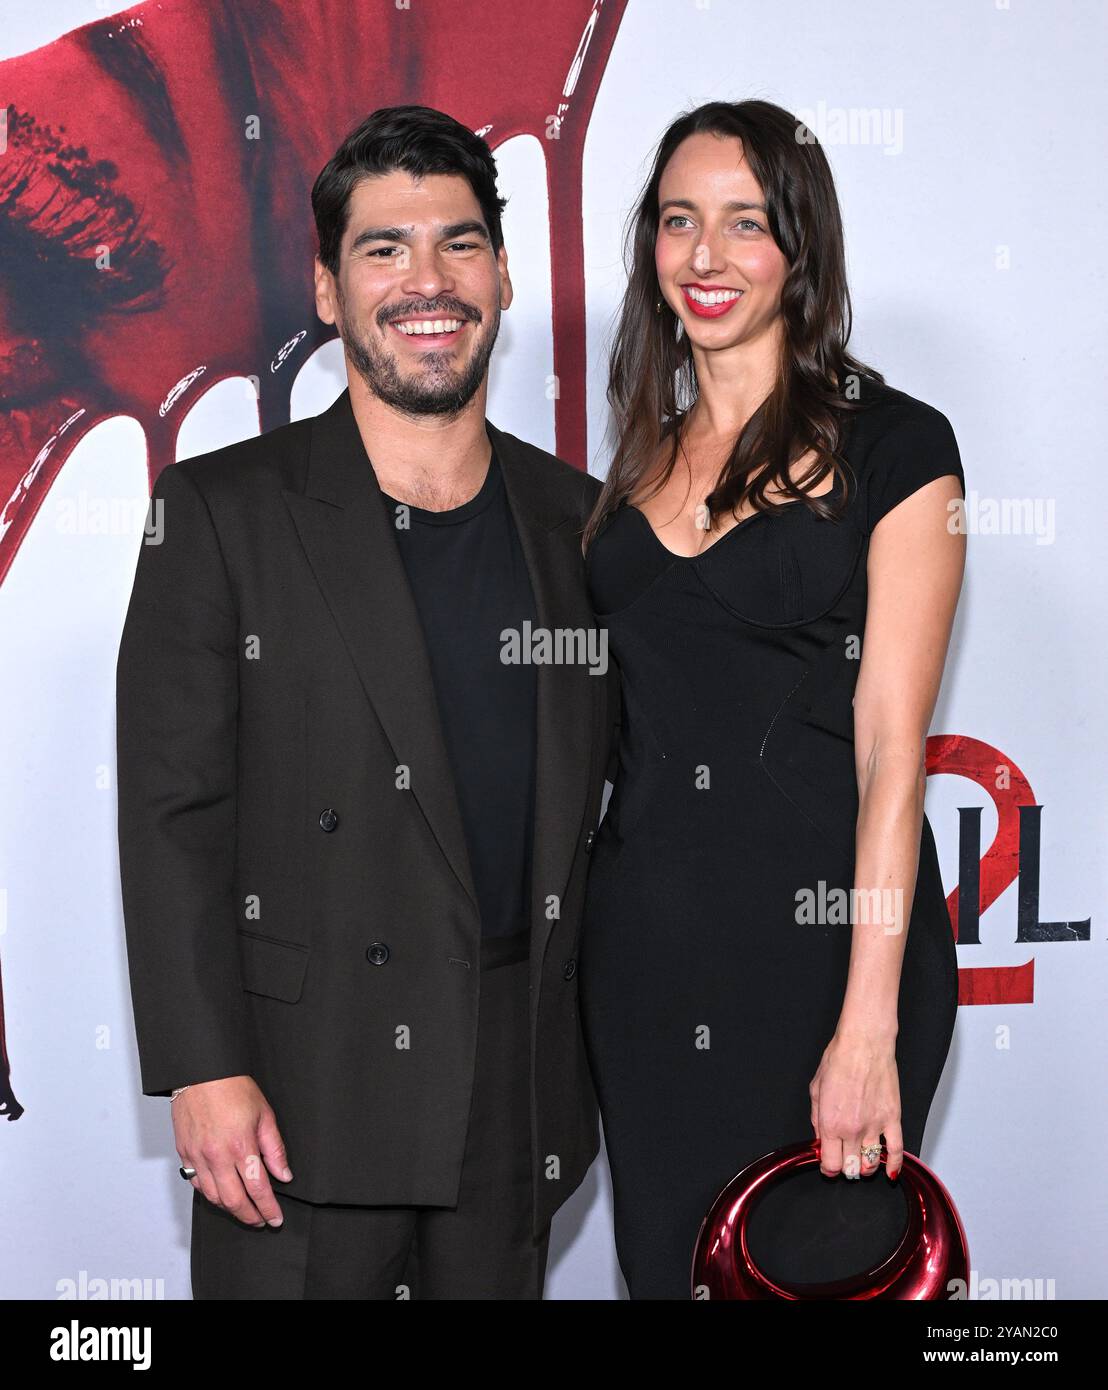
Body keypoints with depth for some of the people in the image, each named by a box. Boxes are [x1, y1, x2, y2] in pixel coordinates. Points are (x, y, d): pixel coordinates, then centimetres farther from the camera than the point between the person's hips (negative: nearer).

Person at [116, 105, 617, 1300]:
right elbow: (172, 816, -8)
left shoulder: (575, 519, 7)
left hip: (518, 1109, 4)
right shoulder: (222, 513, -5)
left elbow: (602, 802, 12)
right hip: (302, 1103, -3)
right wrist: (205, 1070, -14)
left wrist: (608, 1055, 10)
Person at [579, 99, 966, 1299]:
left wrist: (868, 1026, -17)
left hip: (823, 931, -5)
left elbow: (891, 746, -12)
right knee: (665, 1258, 13)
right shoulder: (642, 459, 11)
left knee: (814, 1261, 7)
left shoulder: (892, 446, -6)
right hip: (644, 940, 5)